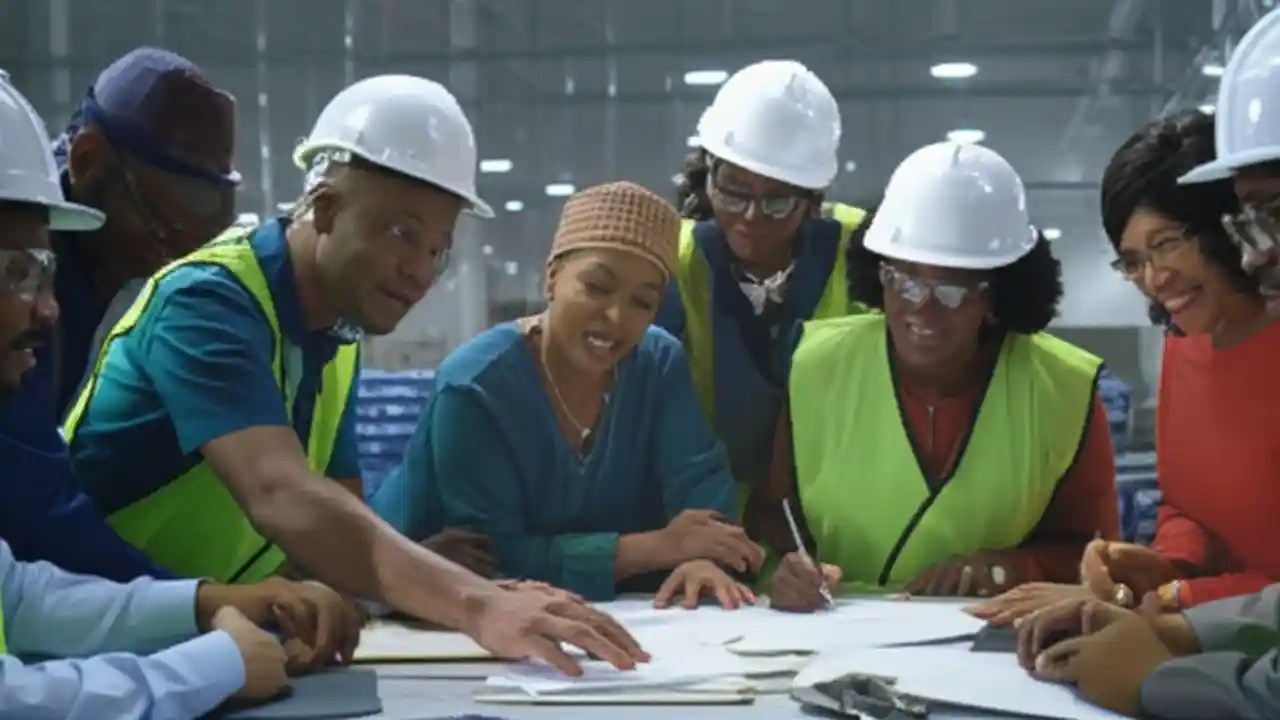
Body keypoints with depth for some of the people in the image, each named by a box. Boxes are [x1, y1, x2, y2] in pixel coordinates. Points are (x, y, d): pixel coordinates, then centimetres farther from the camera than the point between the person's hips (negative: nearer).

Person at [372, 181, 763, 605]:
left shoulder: (661, 364, -3)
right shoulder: (473, 387, -20)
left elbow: (701, 480, -12)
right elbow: (494, 560, -25)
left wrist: (701, 556, -34)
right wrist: (658, 547, -29)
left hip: (601, 616, 3)